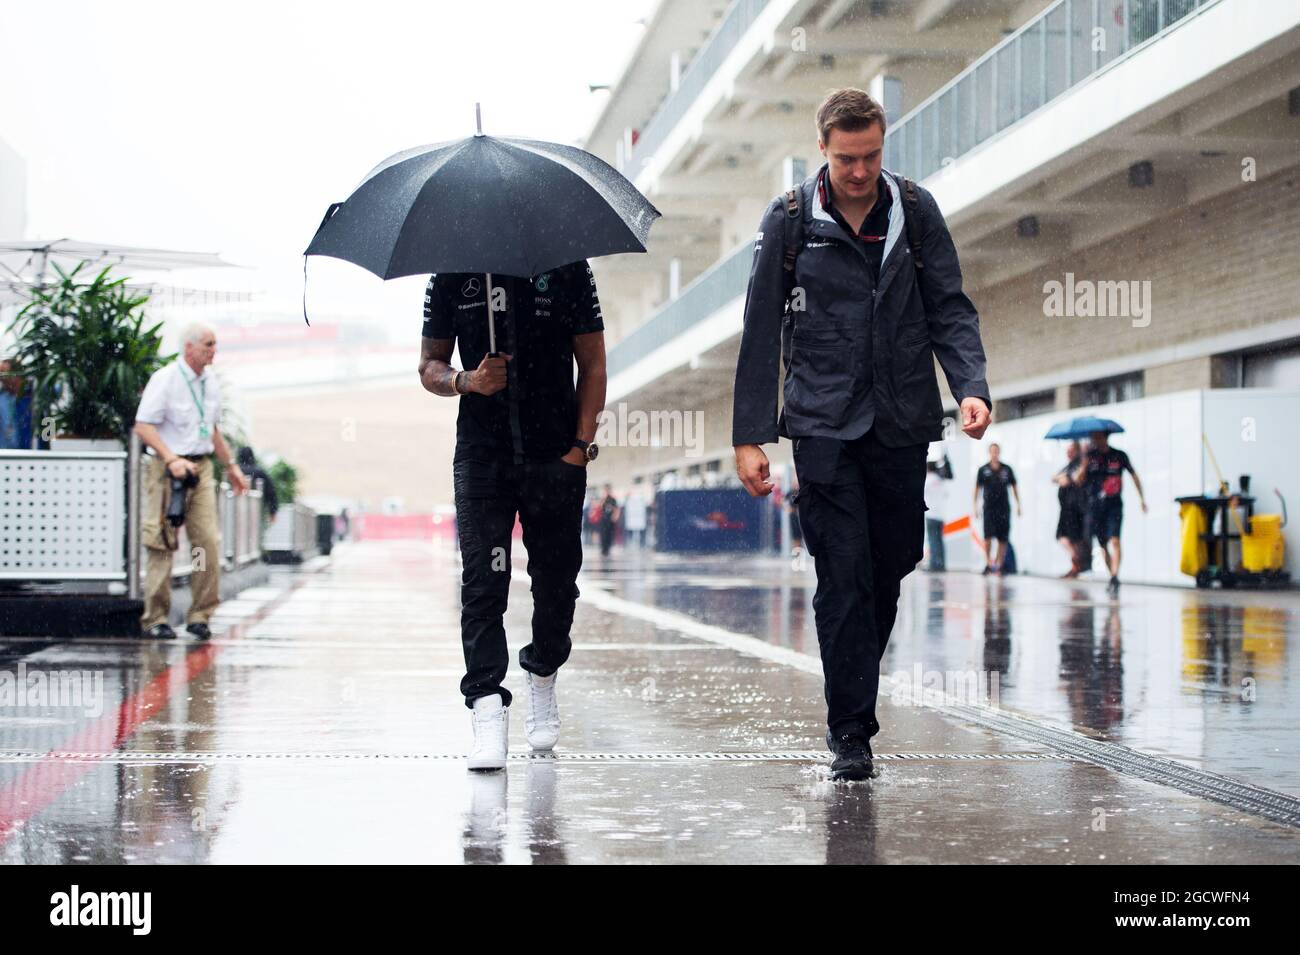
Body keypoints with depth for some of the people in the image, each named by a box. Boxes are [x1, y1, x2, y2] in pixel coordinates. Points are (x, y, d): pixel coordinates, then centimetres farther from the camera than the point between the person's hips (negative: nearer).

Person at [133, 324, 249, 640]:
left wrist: (231, 465, 24)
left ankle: (200, 615, 5)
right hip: (167, 470, -6)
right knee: (162, 545, -2)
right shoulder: (164, 379, -9)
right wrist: (172, 460, -23)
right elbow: (143, 426, -14)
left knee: (208, 542, -2)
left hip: (201, 468, 6)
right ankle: (155, 619, 5)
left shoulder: (211, 382, 12)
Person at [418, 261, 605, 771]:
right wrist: (466, 381, -12)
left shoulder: (567, 267, 4)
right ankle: (487, 708, -12)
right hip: (480, 455, 0)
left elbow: (592, 365, 4)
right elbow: (429, 366, 11)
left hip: (555, 456, 0)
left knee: (556, 583, 7)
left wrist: (581, 445, -4)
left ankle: (542, 675, 32)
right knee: (482, 581, -10)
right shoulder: (451, 275, 6)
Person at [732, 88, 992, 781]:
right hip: (824, 424, -3)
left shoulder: (915, 211, 6)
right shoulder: (789, 221, 0)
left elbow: (949, 308, 7)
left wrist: (970, 386, -11)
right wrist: (749, 435, -2)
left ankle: (853, 695, 30)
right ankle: (850, 731, -1)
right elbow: (760, 332, 2)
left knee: (892, 565, 9)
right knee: (844, 575, -8)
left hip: (903, 422, 3)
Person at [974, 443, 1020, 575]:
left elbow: (1014, 487, 12)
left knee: (1003, 539, 1)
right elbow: (977, 488, 8)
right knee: (988, 537, -10)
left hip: (1004, 508, 1)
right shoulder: (983, 470, 4)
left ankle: (998, 565, 10)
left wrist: (1018, 505, 9)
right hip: (989, 507, -1)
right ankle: (989, 562, 5)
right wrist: (975, 505, 1)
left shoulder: (1007, 469, 6)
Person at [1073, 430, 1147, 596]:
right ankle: (1113, 578, 23)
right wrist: (1085, 462, -17)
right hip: (1095, 506, 2)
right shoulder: (1090, 456, 4)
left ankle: (1115, 578, -26)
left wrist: (1142, 499, 10)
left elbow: (1134, 476, 12)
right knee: (1103, 545, 8)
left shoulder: (1119, 456, 2)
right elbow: (1078, 479, -4)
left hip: (1114, 505, -2)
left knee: (1114, 540, -18)